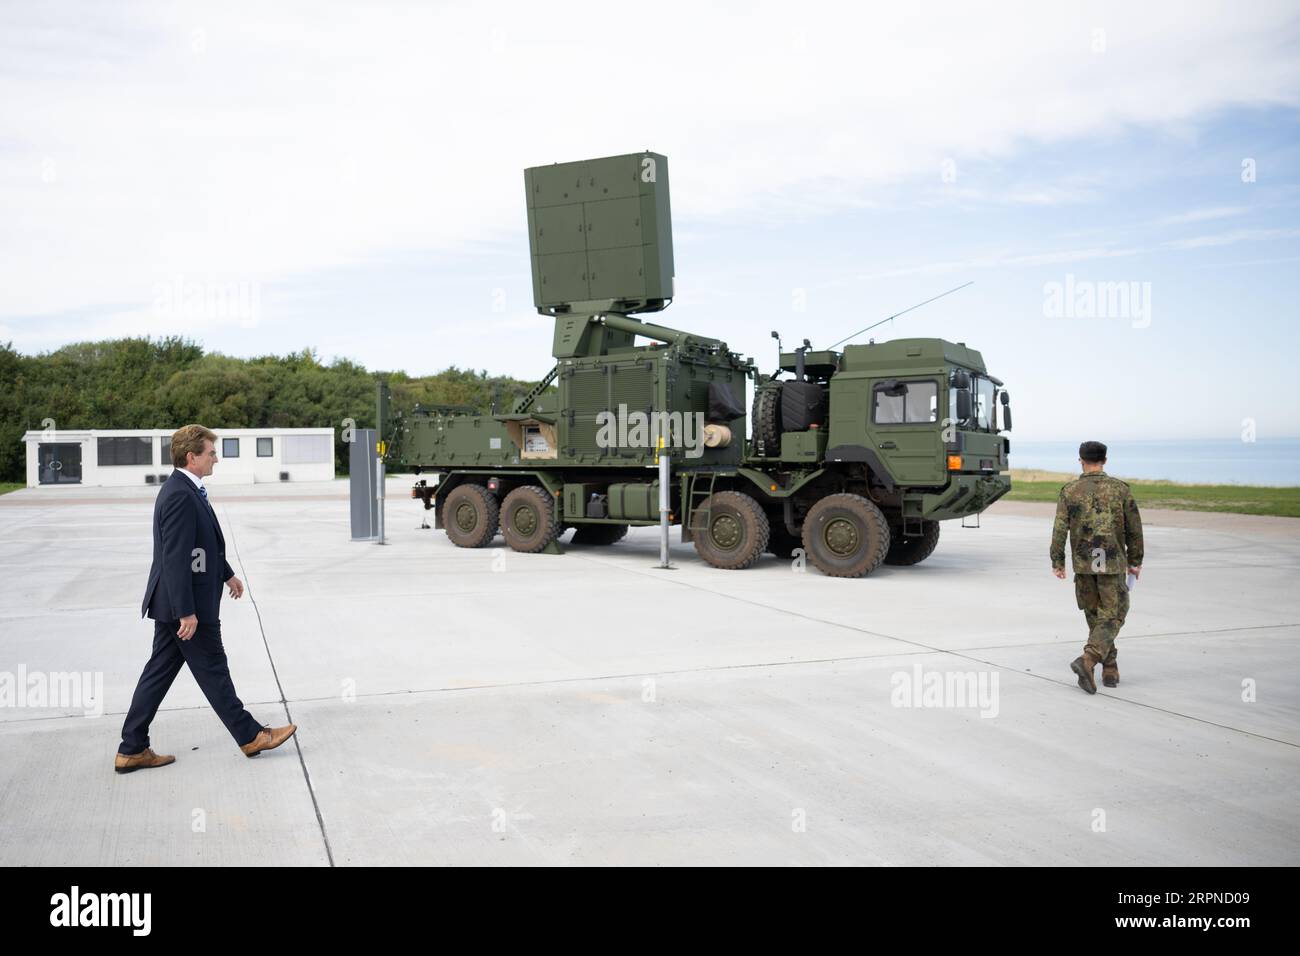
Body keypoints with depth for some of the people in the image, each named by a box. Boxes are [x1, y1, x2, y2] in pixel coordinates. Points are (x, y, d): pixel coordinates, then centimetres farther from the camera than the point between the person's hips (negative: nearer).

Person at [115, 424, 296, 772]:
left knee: (159, 672, 13)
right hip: (186, 603, -10)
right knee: (212, 671, 3)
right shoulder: (180, 496, -21)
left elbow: (205, 544, 24)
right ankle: (250, 736, 17)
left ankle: (132, 750, 19)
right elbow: (175, 558, -24)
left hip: (172, 604, 10)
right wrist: (187, 612, -24)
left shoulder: (184, 490, 11)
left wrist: (227, 574, 33)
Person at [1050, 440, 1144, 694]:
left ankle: (1110, 670, 22)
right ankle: (1087, 660, -18)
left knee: (1096, 617, 16)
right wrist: (1135, 561, 12)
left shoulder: (1069, 491, -1)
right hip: (1113, 563, -2)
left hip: (1083, 563, 2)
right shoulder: (1120, 489, -2)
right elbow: (1134, 528, 2)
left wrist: (1057, 563, 0)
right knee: (1111, 618, 3)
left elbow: (1059, 529, -6)